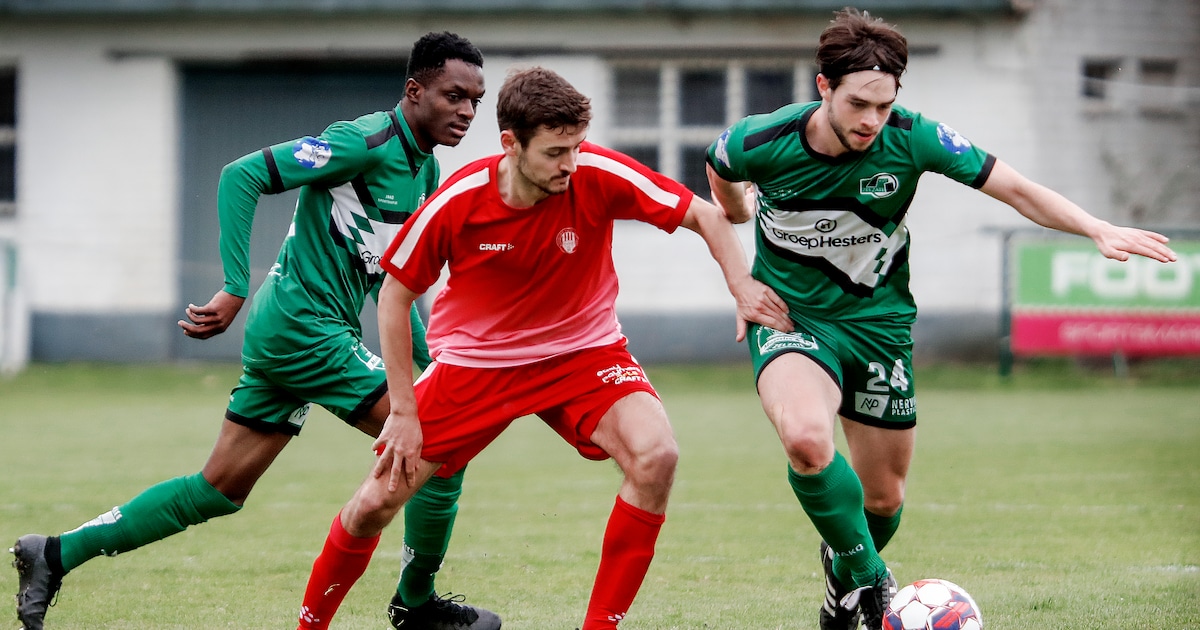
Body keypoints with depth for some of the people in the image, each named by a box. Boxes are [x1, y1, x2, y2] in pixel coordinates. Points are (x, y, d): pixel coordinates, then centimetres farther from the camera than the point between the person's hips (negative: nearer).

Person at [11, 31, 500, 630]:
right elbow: (242, 175, -20)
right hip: (304, 327, -10)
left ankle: (56, 554, 15)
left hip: (286, 333, 10)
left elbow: (390, 280, 24)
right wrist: (236, 290, -24)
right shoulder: (367, 141, -16)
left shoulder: (425, 172, 14)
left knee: (219, 491, 11)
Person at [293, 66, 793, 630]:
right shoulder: (456, 202, -21)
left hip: (582, 351, 0)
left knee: (655, 456, -28)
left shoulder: (598, 176, -21)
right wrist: (403, 410, -8)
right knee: (375, 505, -4)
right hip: (474, 361, 0)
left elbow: (705, 215, -10)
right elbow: (394, 294, -7)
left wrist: (741, 286, -27)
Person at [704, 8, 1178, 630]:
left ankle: (846, 574, 45)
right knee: (807, 439, -34)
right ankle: (869, 580, -12)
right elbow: (720, 168, 5)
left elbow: (1018, 190, -14)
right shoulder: (758, 143, -21)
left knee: (883, 498, 9)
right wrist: (736, 208, 23)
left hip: (878, 319, 2)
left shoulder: (911, 138, -19)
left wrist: (1099, 229, -27)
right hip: (789, 316, -2)